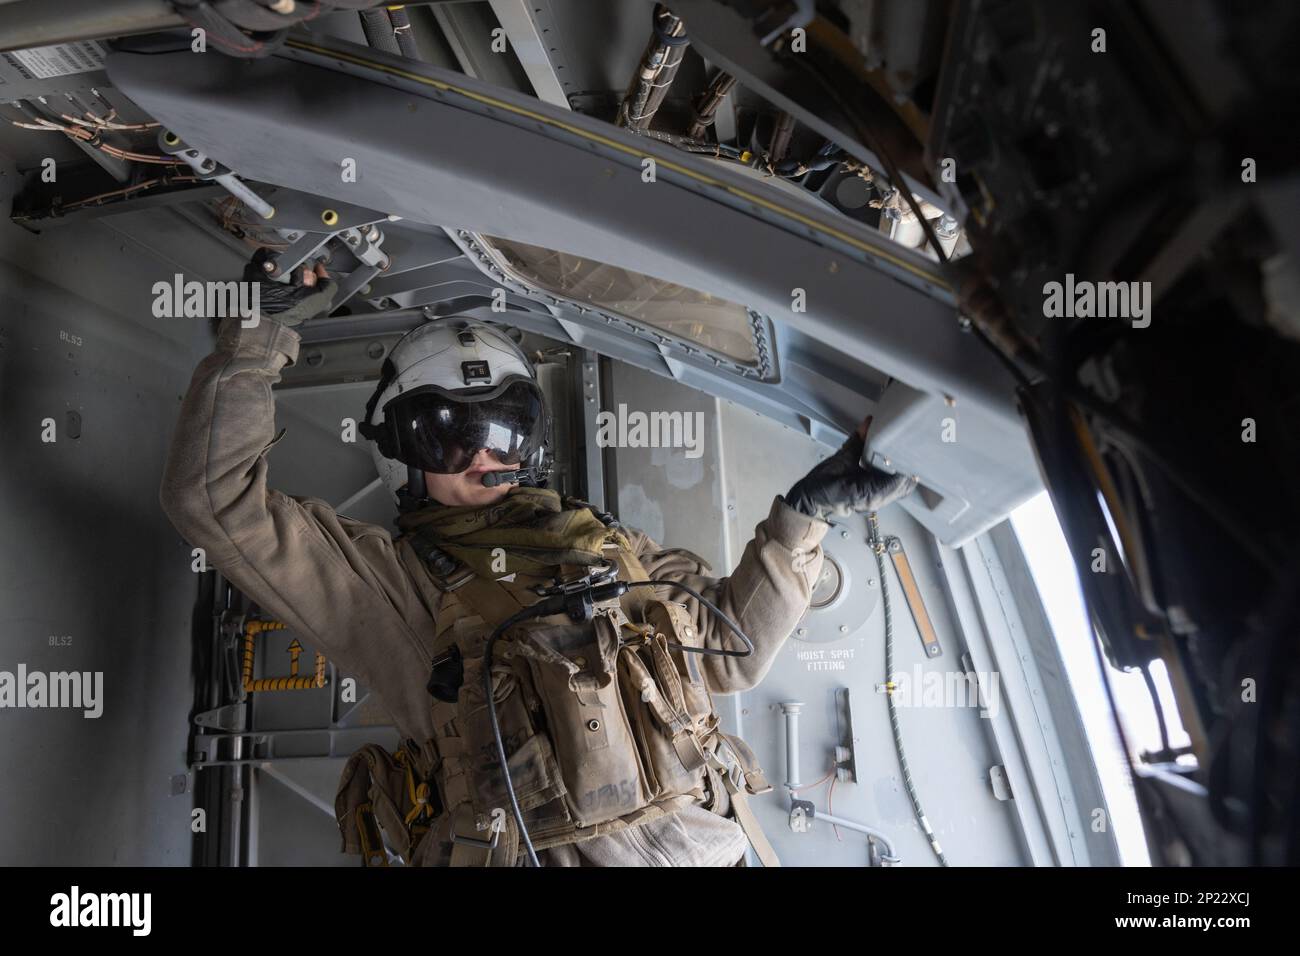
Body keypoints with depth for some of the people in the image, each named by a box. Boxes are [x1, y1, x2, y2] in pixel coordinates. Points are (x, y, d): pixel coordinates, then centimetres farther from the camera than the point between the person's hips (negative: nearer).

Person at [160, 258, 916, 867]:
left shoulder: (605, 545, 21)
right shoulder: (387, 578, 11)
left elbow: (730, 645, 22)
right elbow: (215, 497, 6)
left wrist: (804, 517, 19)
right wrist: (260, 332, 3)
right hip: (538, 851, -3)